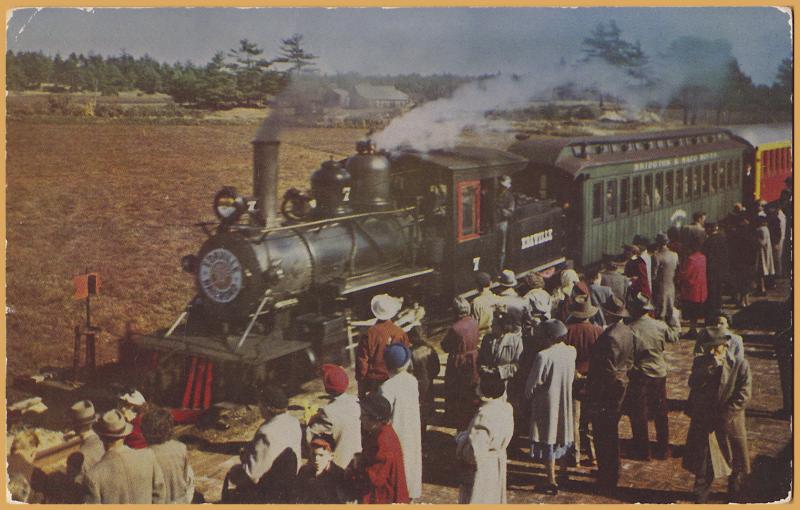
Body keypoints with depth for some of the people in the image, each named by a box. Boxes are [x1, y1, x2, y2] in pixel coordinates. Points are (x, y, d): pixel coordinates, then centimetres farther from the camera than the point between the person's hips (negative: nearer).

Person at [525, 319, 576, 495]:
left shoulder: (543, 356, -24)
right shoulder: (571, 352, -6)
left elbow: (533, 383, -15)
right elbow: (571, 377, 7)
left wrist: (528, 395, 2)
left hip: (547, 403, -6)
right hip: (565, 401, 6)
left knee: (548, 441, 4)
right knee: (563, 436, 21)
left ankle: (552, 482, 9)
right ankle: (564, 472, 35)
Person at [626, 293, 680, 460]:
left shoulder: (630, 330, -19)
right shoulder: (660, 326, -9)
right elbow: (674, 338, 12)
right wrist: (676, 324, 28)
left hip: (638, 377, -3)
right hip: (659, 374, 3)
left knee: (639, 415, 10)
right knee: (660, 413, 17)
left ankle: (643, 451, 16)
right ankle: (663, 449, 27)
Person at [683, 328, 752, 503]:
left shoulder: (739, 364, -9)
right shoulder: (700, 362, 1)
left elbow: (744, 394, -13)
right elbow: (693, 384, -13)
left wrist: (724, 416, -15)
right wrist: (709, 368, -26)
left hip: (730, 421, -2)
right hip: (703, 421, 2)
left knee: (736, 462, 12)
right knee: (702, 461, 9)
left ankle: (734, 495, 32)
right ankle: (701, 495, 25)